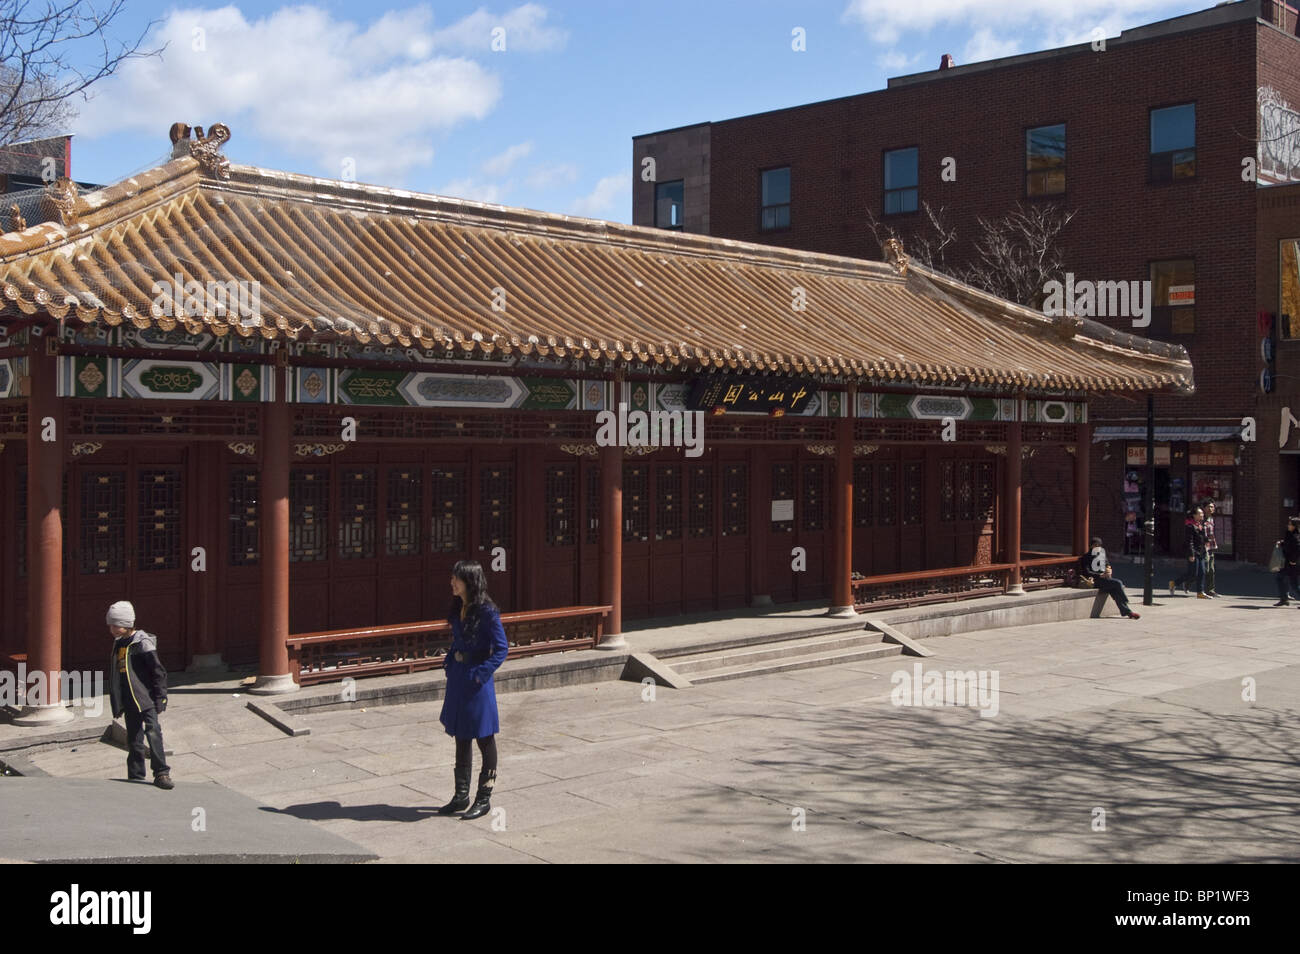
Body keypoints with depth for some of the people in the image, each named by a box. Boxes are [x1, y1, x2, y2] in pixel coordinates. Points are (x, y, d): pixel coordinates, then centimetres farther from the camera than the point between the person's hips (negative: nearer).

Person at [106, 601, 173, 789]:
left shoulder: (143, 643, -10)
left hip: (145, 698, -7)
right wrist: (116, 702, 20)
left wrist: (160, 698, -14)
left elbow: (159, 671, -11)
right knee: (134, 739, 11)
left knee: (153, 731, -20)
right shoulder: (118, 644, 13)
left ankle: (161, 773, -16)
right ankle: (136, 778, 18)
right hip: (129, 701, 7)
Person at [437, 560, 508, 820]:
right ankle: (461, 796, 24)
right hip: (458, 677, 8)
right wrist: (449, 663, 8)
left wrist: (481, 673, -19)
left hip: (477, 679, -8)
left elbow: (501, 648, -16)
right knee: (461, 738, 15)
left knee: (484, 739, 3)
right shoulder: (458, 609, 8)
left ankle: (484, 798, 12)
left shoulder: (487, 611, -16)